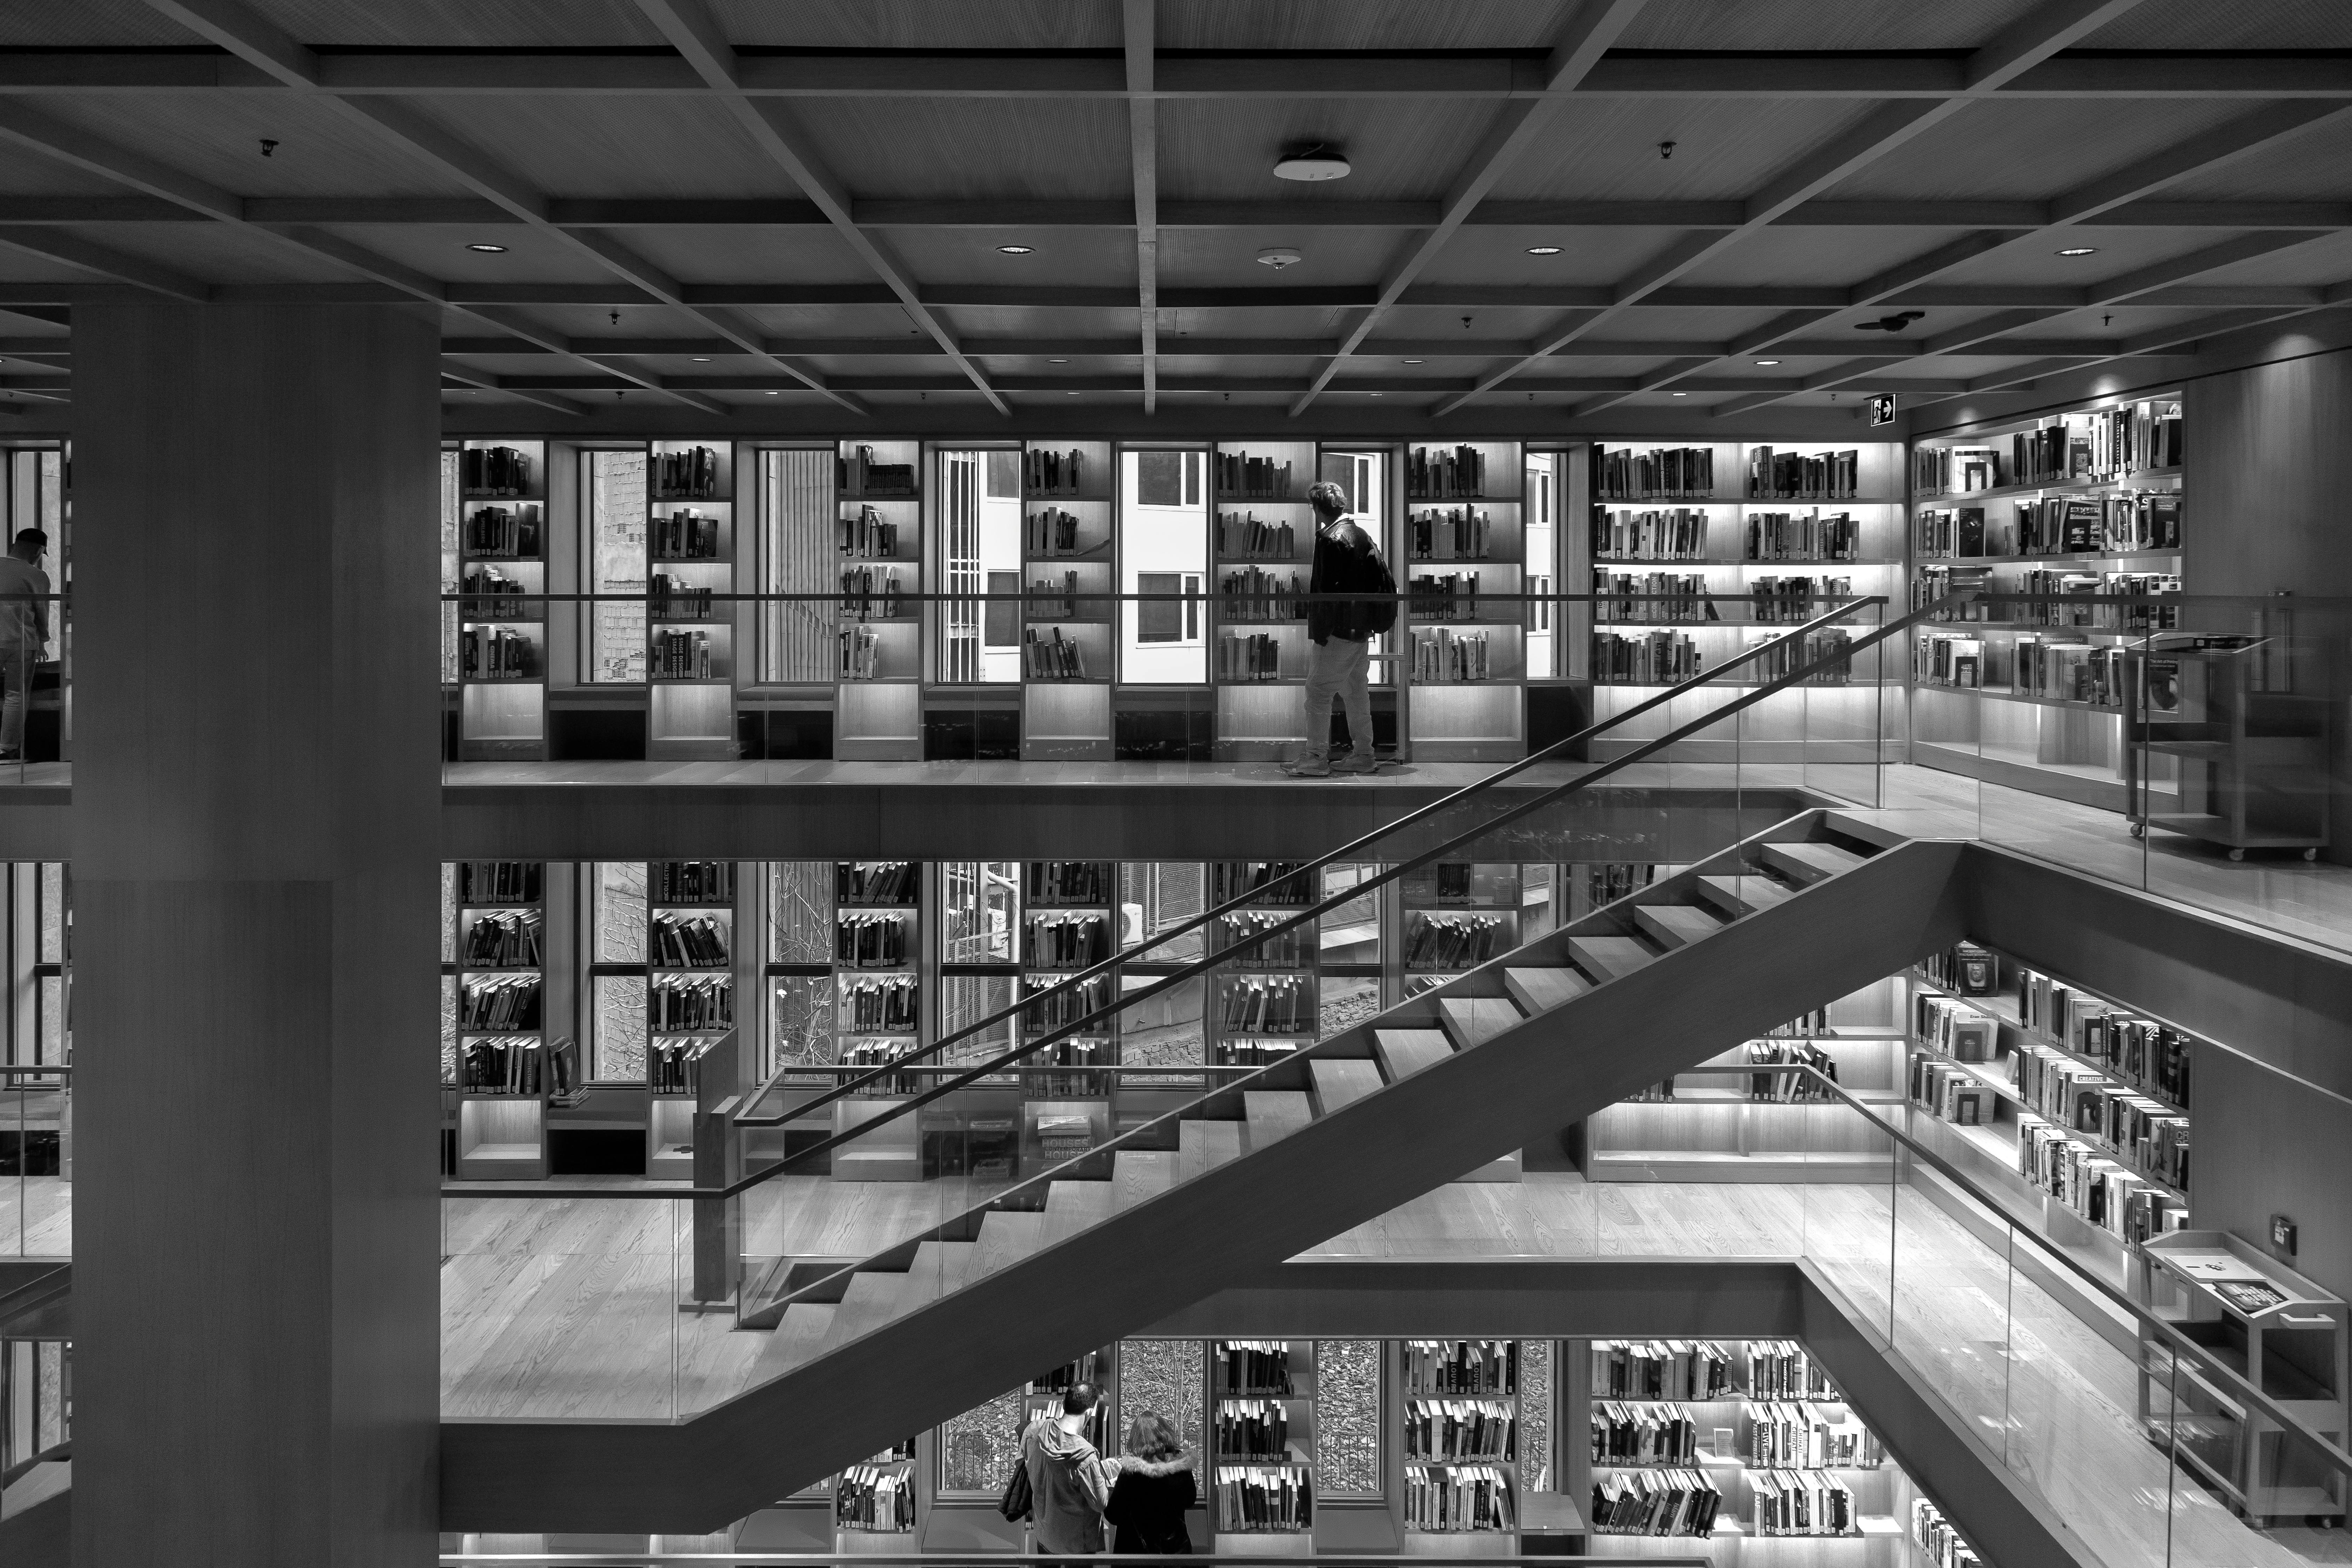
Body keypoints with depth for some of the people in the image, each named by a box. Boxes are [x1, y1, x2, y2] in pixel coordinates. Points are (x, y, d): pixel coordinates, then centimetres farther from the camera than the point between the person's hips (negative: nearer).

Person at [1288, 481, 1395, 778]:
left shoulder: (1330, 540, -14)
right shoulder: (1363, 536, 11)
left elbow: (1327, 588, -19)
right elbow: (1386, 582, 14)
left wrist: (1320, 630, -15)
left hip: (1338, 630, -9)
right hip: (1362, 630, 9)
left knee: (1318, 691, -4)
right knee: (1356, 691, 14)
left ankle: (1316, 758, -4)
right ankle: (1362, 755, 17)